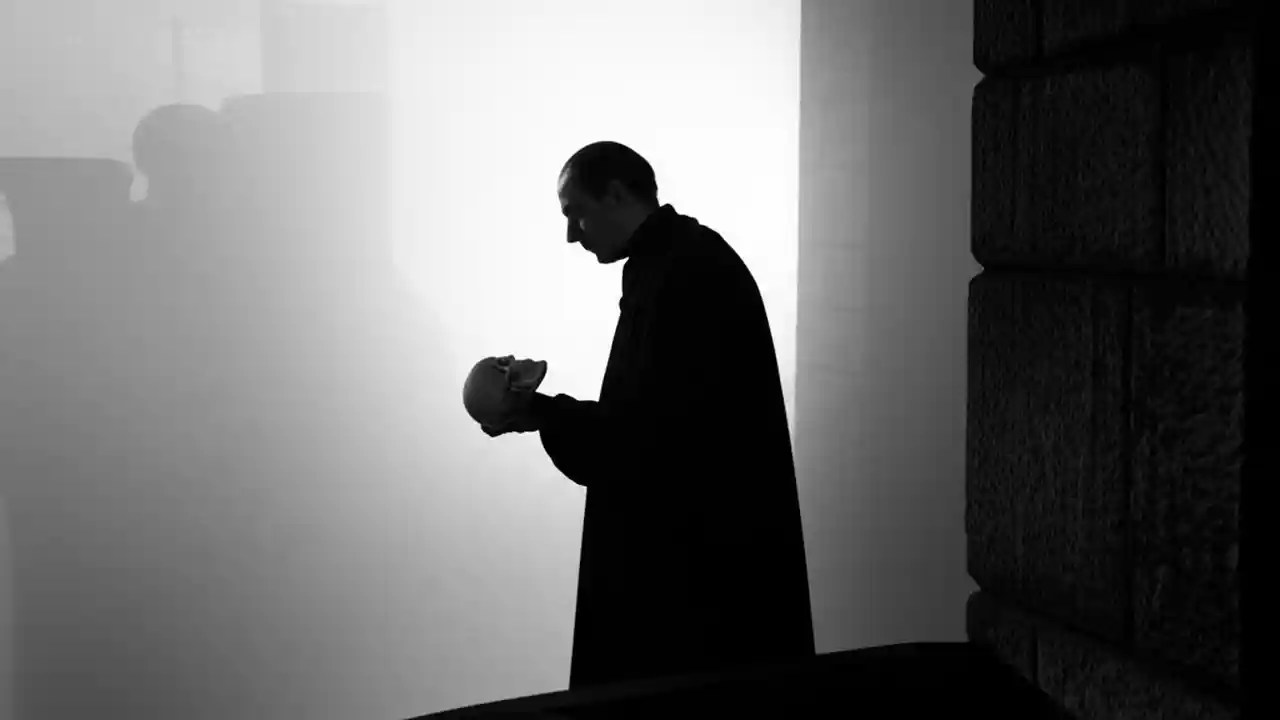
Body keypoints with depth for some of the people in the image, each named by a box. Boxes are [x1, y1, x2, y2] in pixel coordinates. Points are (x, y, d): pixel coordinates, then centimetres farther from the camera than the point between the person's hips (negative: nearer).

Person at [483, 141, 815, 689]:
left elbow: (656, 427, -21)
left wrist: (542, 414, -14)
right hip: (685, 548, 10)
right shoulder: (677, 264, 15)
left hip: (705, 557, -10)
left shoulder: (687, 273, -17)